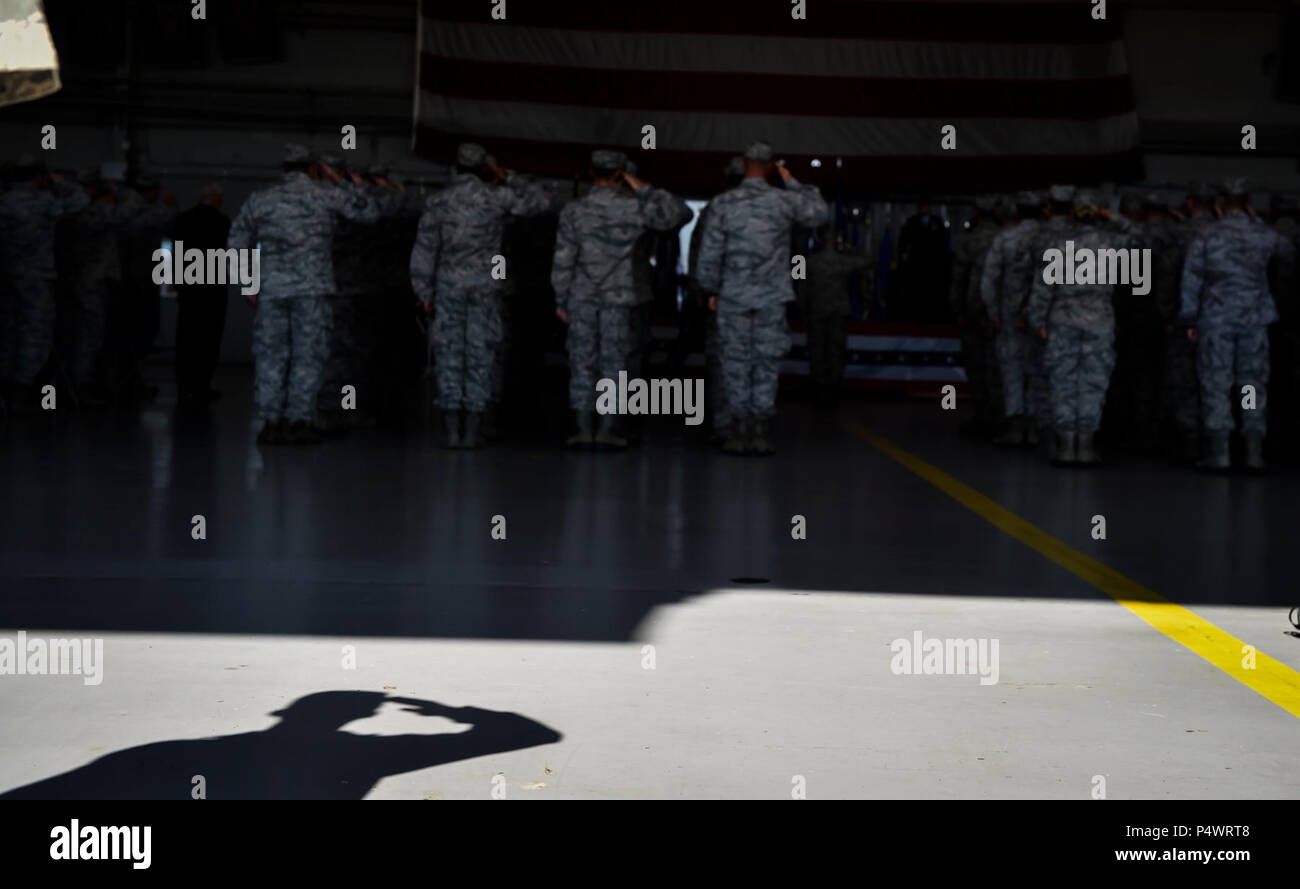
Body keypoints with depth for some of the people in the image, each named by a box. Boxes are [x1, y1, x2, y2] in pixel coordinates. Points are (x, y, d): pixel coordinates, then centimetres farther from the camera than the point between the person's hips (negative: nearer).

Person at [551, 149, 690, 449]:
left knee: (582, 362, 4)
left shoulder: (574, 210, -2)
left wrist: (560, 300, 6)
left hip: (582, 297, 1)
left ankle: (583, 428, 3)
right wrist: (645, 190, 4)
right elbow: (680, 213, 2)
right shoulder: (634, 208, -5)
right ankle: (606, 429, 3)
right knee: (612, 362, 4)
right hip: (618, 296, -1)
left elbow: (563, 259, -2)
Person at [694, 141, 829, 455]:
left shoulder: (723, 203, -5)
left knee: (736, 364, 5)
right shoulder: (783, 200, -4)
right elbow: (821, 213, 15)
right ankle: (760, 434, 4)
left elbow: (709, 254, -4)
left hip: (734, 296, 0)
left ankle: (739, 433, 3)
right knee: (766, 363, 6)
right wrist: (792, 182, 18)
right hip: (772, 298, 0)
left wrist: (713, 291, 9)